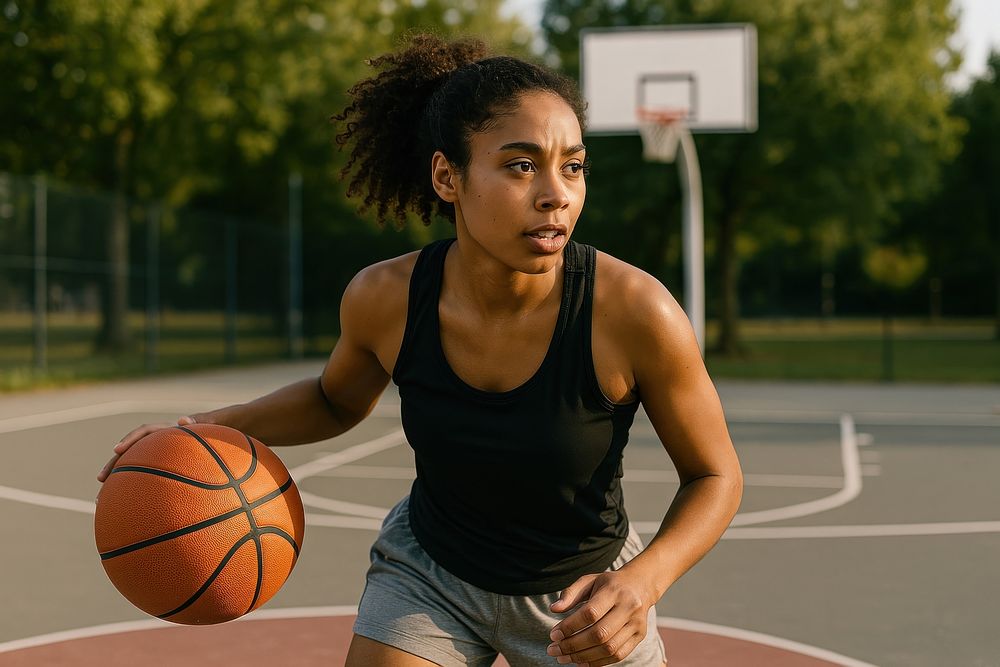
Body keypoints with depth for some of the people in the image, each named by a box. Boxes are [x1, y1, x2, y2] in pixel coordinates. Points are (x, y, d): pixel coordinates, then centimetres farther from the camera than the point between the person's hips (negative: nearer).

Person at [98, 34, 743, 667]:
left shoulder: (635, 310, -29)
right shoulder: (384, 300, -20)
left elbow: (717, 476, -13)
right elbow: (337, 400, 4)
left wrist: (644, 580, -31)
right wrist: (216, 425, -12)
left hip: (583, 597, -1)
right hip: (429, 570, 1)